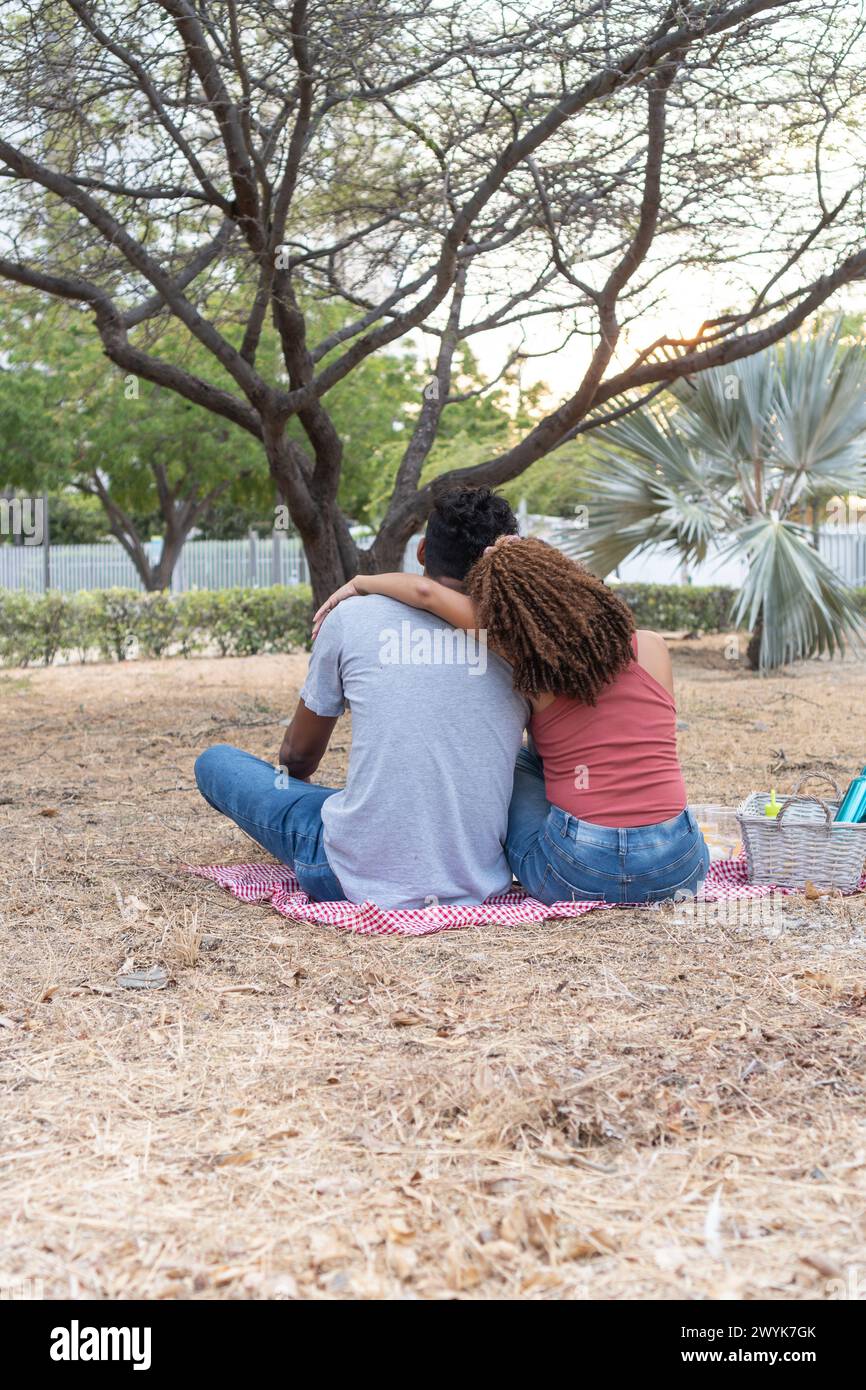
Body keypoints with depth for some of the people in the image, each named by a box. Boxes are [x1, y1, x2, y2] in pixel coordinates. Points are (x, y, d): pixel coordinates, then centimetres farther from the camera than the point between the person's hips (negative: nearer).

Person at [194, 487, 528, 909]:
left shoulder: (352, 618, -3)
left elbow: (299, 754, 11)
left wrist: (288, 780, 33)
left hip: (362, 878, -3)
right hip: (480, 883, 3)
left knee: (214, 761, 19)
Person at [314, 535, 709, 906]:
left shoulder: (536, 669, -4)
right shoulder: (653, 648, 3)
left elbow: (427, 591, -7)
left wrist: (359, 582, 12)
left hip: (580, 879, -2)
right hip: (680, 871, 3)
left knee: (515, 765, 25)